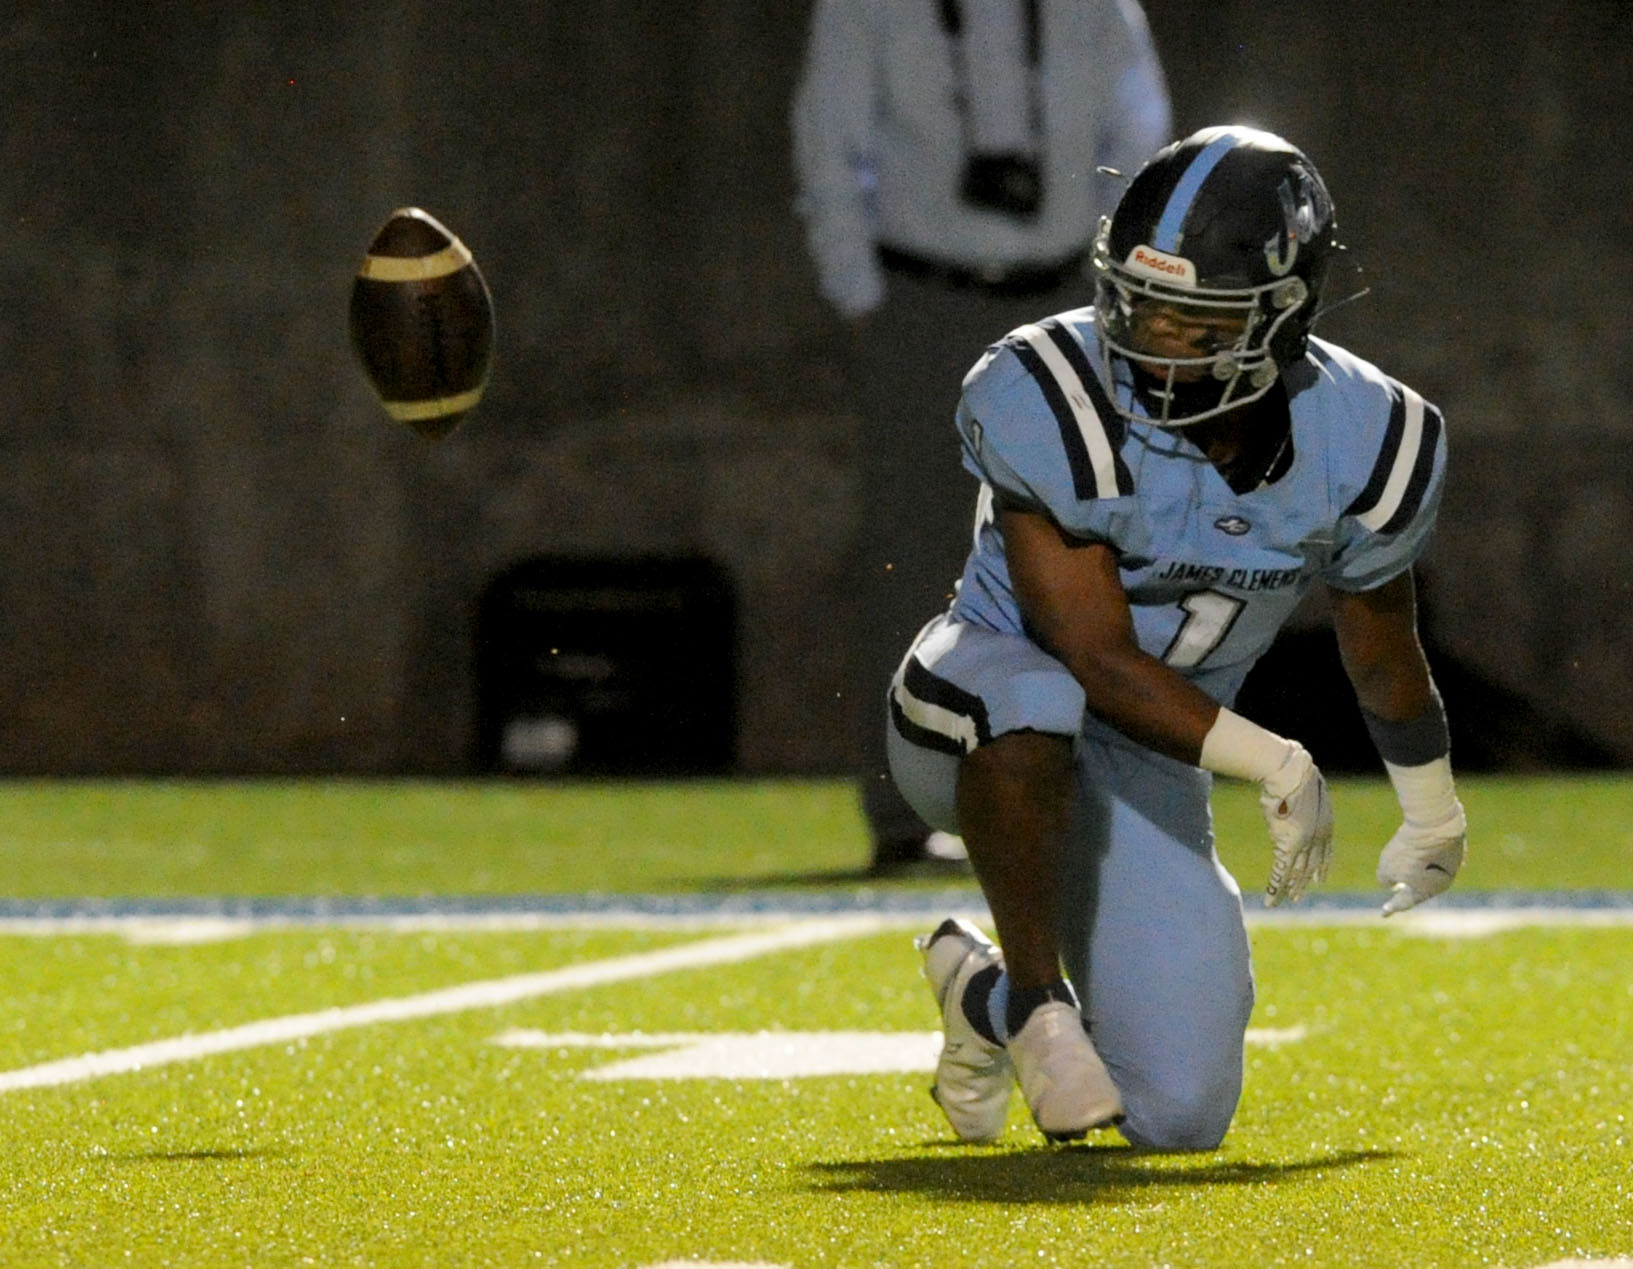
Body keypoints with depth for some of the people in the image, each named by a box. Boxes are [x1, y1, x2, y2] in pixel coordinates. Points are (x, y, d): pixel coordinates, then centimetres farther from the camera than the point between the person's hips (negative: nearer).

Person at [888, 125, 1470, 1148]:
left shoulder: (1363, 444, -12)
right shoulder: (1046, 404, -26)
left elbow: (1383, 643, 8)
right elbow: (1097, 659, -23)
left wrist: (1434, 814, 22)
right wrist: (1270, 763, -28)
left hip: (1150, 769, 4)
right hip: (975, 717, -4)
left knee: (1180, 1119, -4)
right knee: (1030, 702, -43)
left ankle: (982, 985, 26)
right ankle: (1036, 1000, -23)